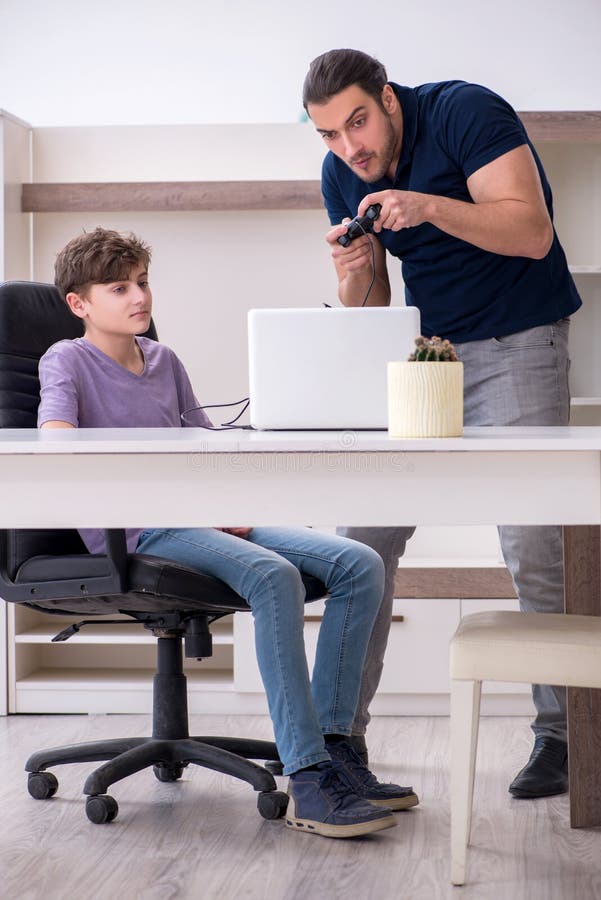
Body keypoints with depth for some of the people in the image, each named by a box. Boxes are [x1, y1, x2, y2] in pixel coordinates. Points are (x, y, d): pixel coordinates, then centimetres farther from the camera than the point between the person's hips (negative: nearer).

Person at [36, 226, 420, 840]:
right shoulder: (67, 360, 3)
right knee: (274, 576, -35)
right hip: (134, 532, -7)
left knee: (361, 565, -11)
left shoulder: (164, 361, 23)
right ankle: (307, 783, -37)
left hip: (198, 518, 7)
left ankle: (331, 746, -11)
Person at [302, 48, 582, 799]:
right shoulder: (341, 175, 3)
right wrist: (354, 276, -17)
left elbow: (532, 231, -22)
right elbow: (368, 308, 7)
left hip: (516, 345, -5)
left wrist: (430, 207, -35)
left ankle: (560, 733, 3)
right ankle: (343, 731, 8)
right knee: (363, 541, -1)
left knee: (533, 549, -10)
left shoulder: (466, 112, -14)